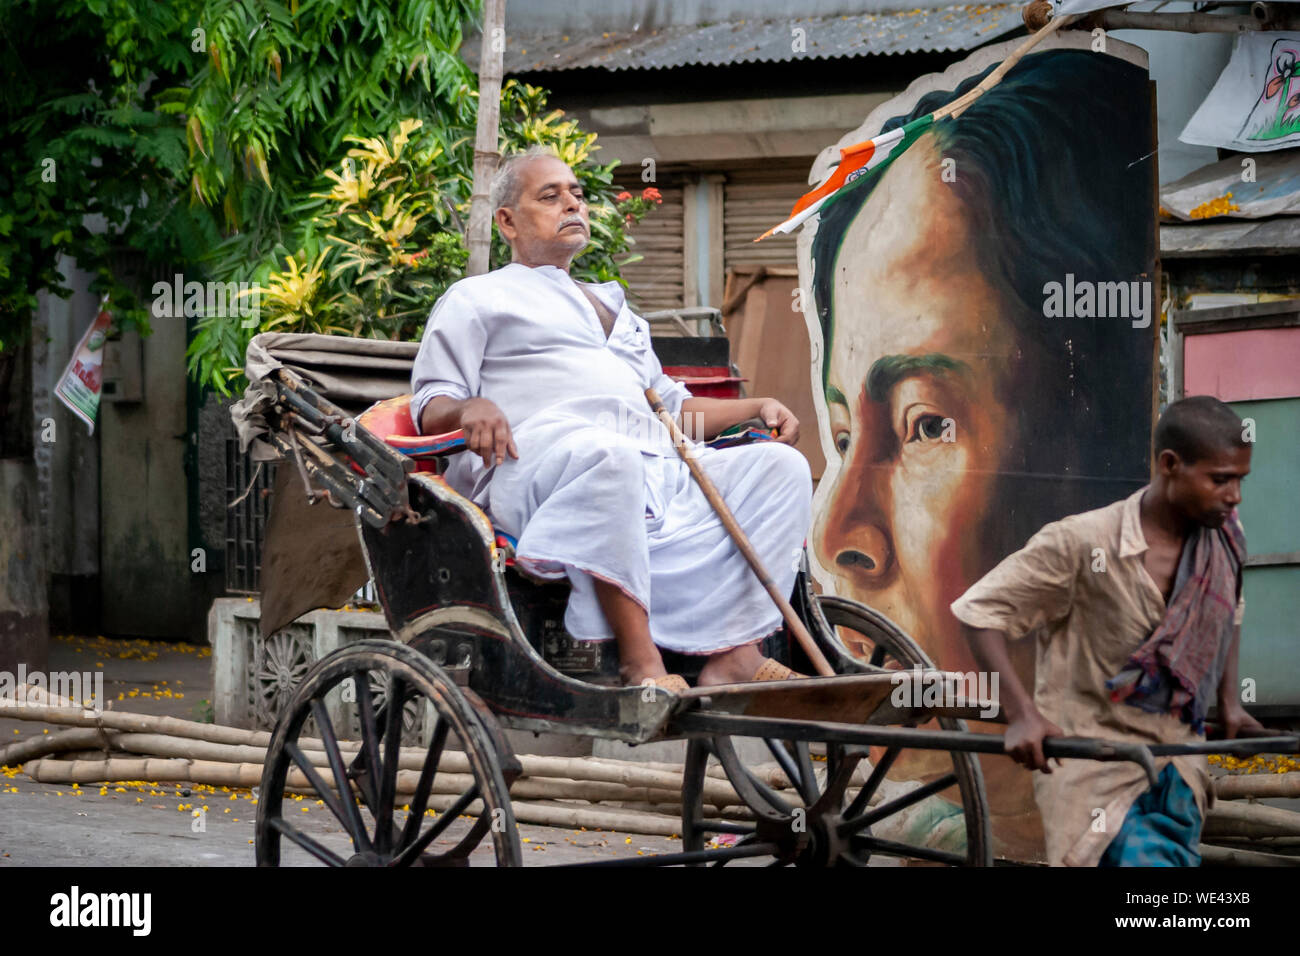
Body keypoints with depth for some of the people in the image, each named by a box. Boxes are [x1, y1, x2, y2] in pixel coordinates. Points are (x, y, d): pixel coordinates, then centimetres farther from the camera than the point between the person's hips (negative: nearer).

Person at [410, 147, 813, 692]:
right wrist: (471, 409, -18)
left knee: (781, 465, -9)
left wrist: (756, 407, 21)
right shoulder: (475, 299, 19)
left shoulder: (614, 308, 39)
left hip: (655, 469, 7)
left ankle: (734, 655, -25)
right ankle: (639, 660, -44)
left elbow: (672, 407, 39)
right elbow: (430, 409, 8)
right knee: (605, 453, -41)